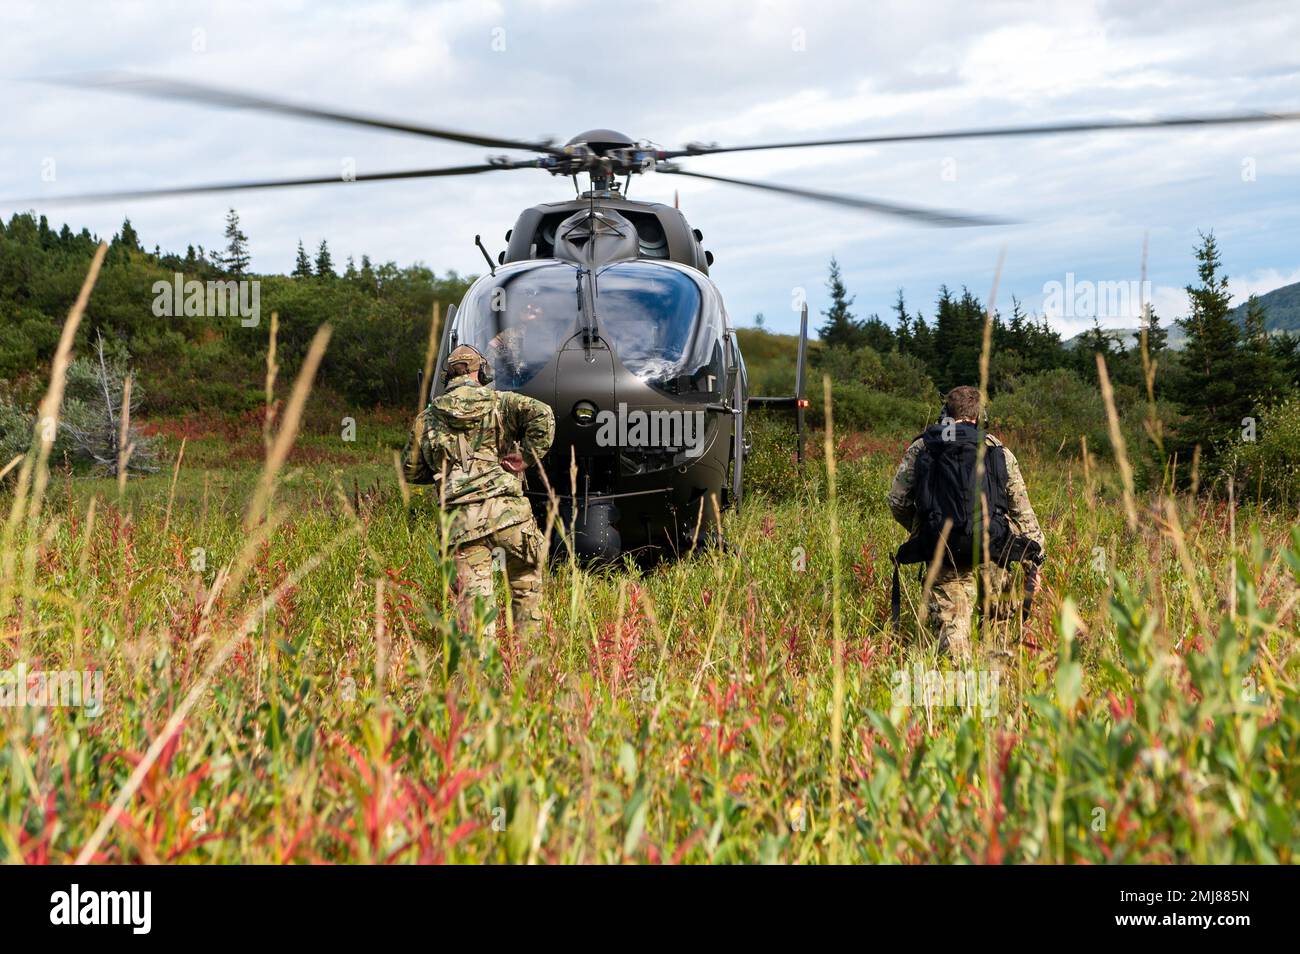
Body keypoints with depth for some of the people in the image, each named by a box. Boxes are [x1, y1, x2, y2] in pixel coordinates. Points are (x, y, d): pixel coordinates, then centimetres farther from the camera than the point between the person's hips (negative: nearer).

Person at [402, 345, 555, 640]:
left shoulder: (426, 419, 14)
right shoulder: (500, 402, 8)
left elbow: (410, 472, 21)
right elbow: (542, 416, -9)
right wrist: (525, 458, -1)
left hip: (460, 518, 1)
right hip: (507, 509, -1)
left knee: (473, 593, -3)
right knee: (526, 581, 19)